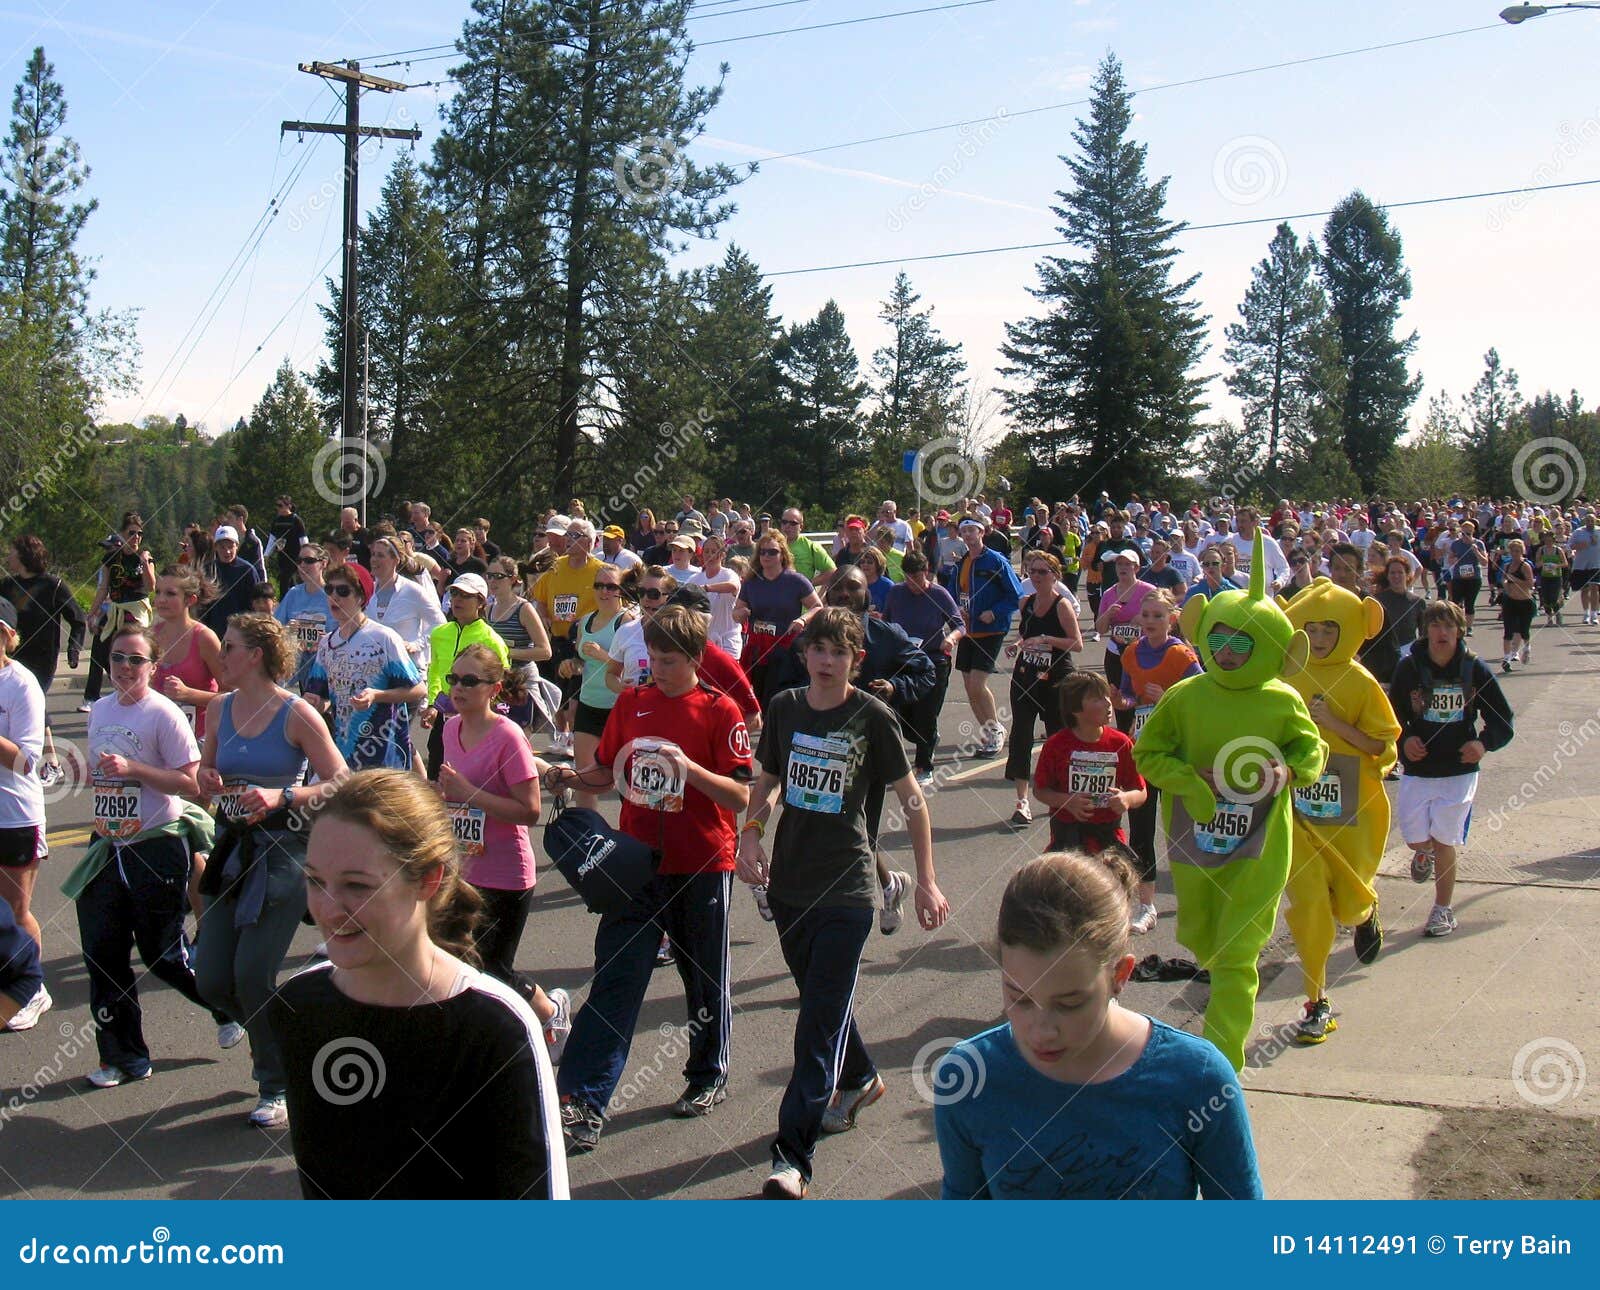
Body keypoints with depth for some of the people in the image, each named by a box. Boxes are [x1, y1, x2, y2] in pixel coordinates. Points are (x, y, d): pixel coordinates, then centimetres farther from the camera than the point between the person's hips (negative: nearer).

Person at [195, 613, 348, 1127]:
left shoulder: (296, 714, -11)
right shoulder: (221, 708, 6)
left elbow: (341, 782, -12)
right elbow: (206, 773, 18)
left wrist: (283, 797, -24)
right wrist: (208, 781, -6)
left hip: (283, 850, -6)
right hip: (231, 848, 6)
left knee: (252, 977, -8)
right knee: (212, 979, 3)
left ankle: (277, 1088, 13)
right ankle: (274, 1034, 34)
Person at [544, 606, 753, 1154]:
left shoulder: (719, 711, -8)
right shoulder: (631, 703, 5)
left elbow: (741, 796, -12)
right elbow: (608, 770, 15)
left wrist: (688, 766, -26)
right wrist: (571, 777, -5)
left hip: (702, 867, -3)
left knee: (705, 980, 12)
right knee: (614, 978, -4)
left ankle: (709, 1078, 34)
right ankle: (582, 1105, -5)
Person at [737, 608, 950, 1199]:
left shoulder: (871, 717, -8)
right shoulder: (785, 708, 4)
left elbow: (911, 799, -2)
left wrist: (927, 880, -4)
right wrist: (752, 831, -3)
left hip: (846, 887, -5)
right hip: (789, 881, 5)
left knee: (821, 1016, -8)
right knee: (820, 1000, 19)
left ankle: (792, 1156, -8)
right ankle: (860, 1079, 47)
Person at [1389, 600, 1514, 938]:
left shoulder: (1475, 669, -4)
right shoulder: (1409, 667, -4)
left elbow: (1502, 718, 3)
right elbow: (1393, 714, 6)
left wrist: (1484, 743, -16)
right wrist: (1404, 740, -13)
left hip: (1459, 771, -1)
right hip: (1417, 770, 1)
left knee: (1445, 843, 3)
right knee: (1416, 840, 2)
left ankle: (1444, 910, 21)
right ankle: (1425, 852, 41)